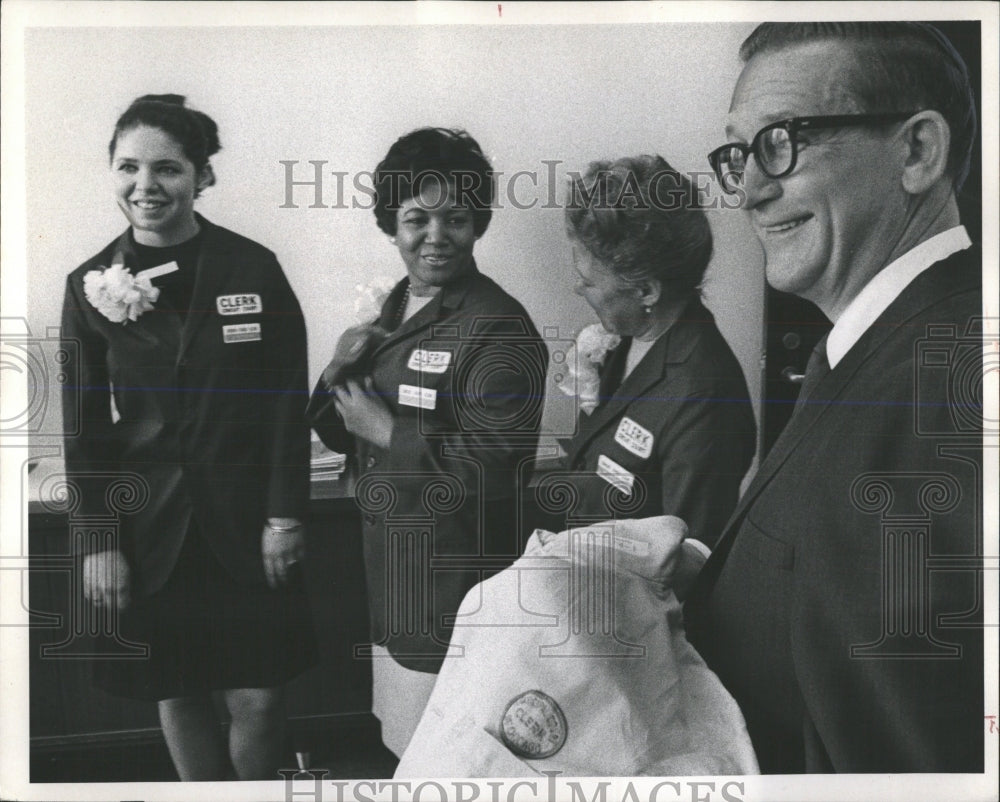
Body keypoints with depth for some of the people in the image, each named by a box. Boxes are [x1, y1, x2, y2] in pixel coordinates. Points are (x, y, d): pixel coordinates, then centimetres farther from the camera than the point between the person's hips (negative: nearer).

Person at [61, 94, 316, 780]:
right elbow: (83, 427, 2)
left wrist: (285, 517, -7)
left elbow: (288, 401, -3)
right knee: (177, 697, 11)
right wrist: (97, 542, -2)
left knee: (259, 698, 2)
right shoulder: (91, 286, 1)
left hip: (245, 522, -1)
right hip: (150, 526, 2)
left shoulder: (254, 269, -4)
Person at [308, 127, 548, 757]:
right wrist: (340, 372, -6)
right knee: (404, 749, 19)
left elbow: (496, 467, -24)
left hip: (456, 597, -8)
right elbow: (338, 433, 15)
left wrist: (388, 430, -18)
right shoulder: (393, 310, 9)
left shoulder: (499, 327, -15)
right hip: (390, 582, 8)